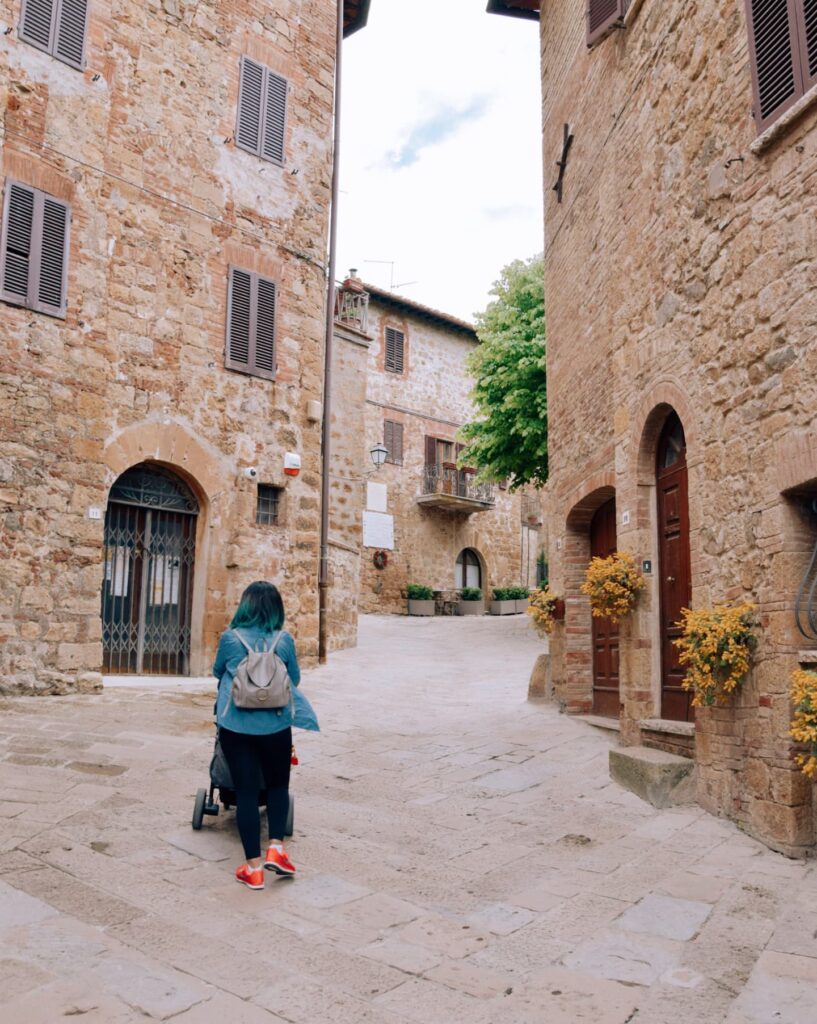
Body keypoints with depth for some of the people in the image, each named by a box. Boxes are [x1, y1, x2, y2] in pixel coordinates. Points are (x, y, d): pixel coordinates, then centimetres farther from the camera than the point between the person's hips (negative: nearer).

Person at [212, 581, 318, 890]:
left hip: (236, 726, 0)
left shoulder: (230, 638, -5)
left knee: (245, 790, 7)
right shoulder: (285, 641, -4)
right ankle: (276, 847, 9)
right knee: (278, 785, 20)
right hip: (275, 726, 0)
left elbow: (217, 671, 13)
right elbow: (294, 679, 10)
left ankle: (253, 866, 11)